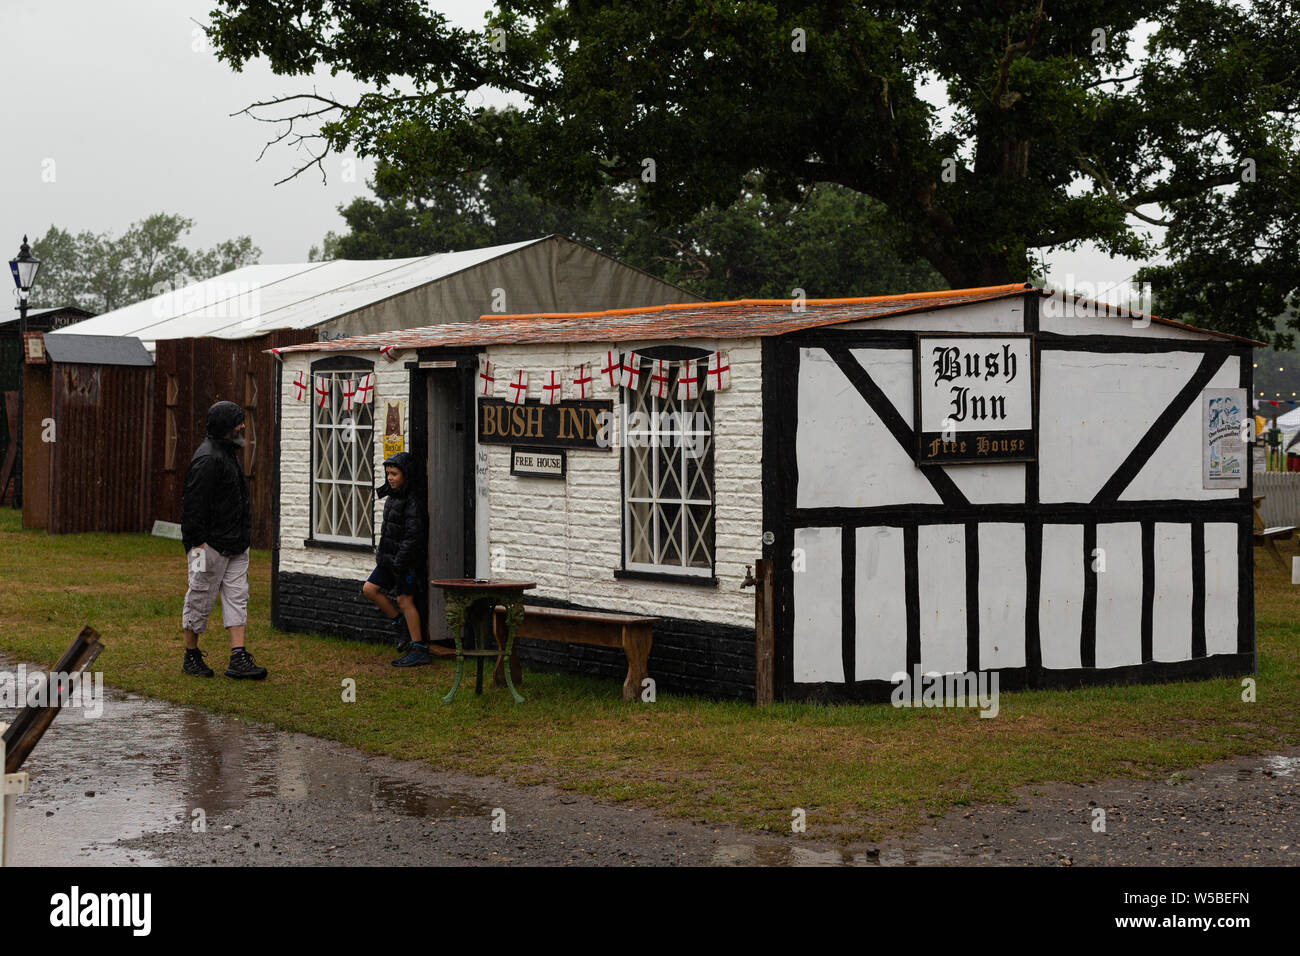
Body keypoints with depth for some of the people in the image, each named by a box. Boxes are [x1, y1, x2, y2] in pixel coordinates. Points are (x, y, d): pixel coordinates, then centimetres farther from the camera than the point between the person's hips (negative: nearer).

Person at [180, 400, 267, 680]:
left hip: (235, 545, 10)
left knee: (237, 596, 3)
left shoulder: (228, 454, 16)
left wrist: (244, 535, 22)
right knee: (201, 598, 2)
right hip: (211, 544, -10)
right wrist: (197, 541, -21)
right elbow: (194, 504, -20)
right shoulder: (207, 459, -17)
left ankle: (238, 658, 1)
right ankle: (191, 656, 14)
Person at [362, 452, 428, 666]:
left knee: (405, 599, -7)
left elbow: (413, 536, -21)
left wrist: (399, 563, -21)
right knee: (370, 589, 6)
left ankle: (420, 650, -1)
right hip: (390, 558, 9)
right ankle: (401, 626, 16)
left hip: (406, 560, -9)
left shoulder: (412, 502, -17)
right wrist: (384, 557, 18)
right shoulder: (393, 497, 12)